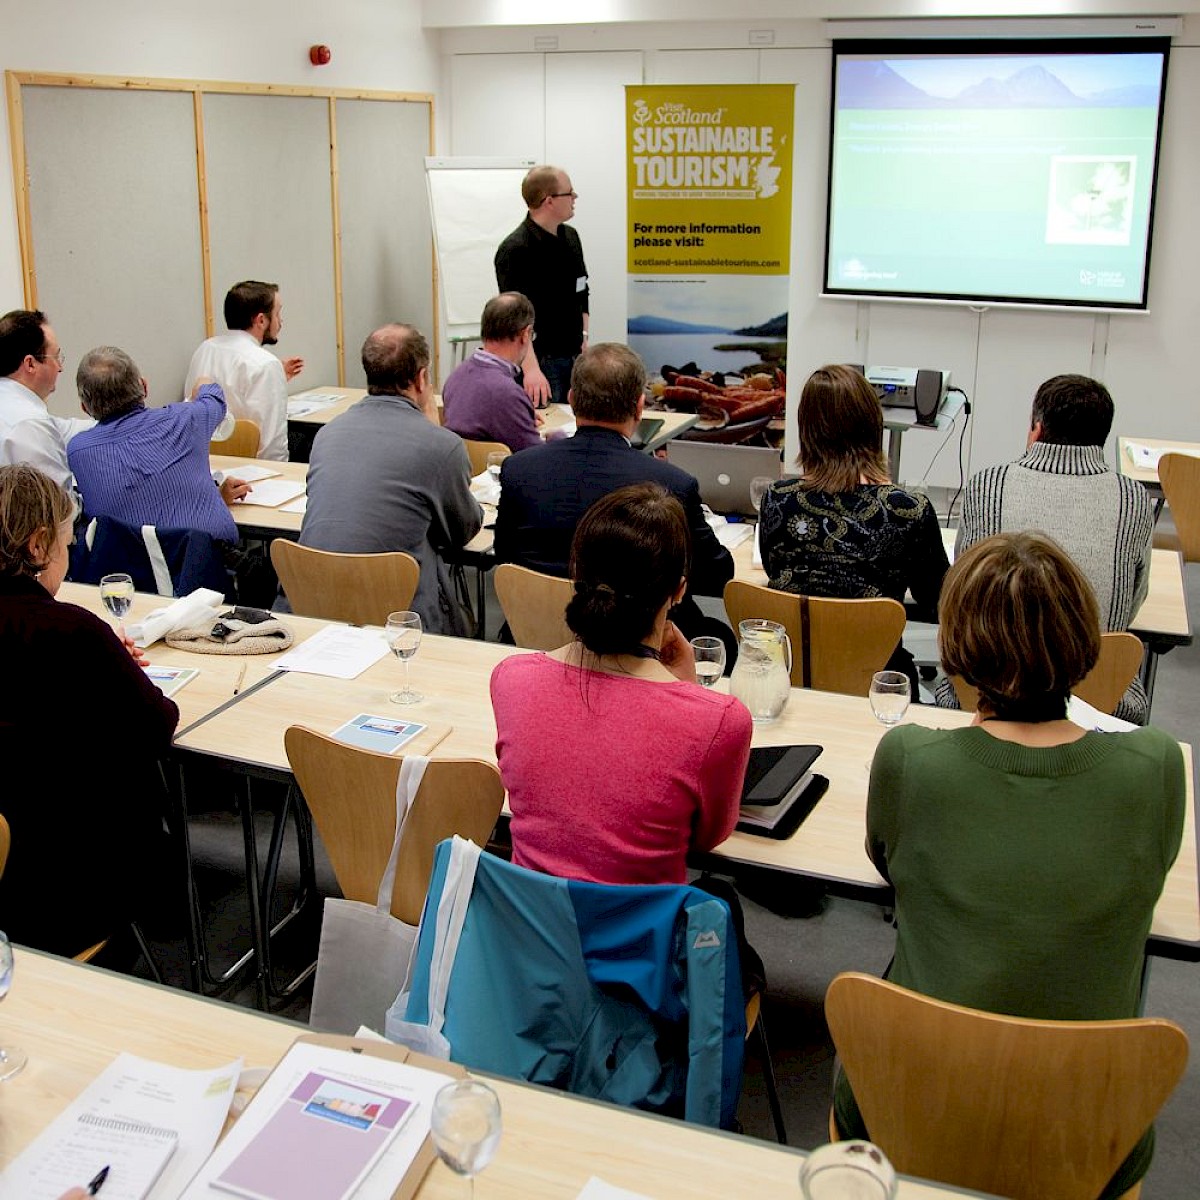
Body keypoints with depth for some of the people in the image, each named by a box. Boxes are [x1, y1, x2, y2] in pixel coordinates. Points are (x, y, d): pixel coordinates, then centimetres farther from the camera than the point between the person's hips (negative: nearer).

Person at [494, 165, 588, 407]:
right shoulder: (515, 250, -16)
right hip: (540, 360, -8)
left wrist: (583, 338, 13)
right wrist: (531, 369, -32)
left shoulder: (571, 237, 10)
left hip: (574, 358, 8)